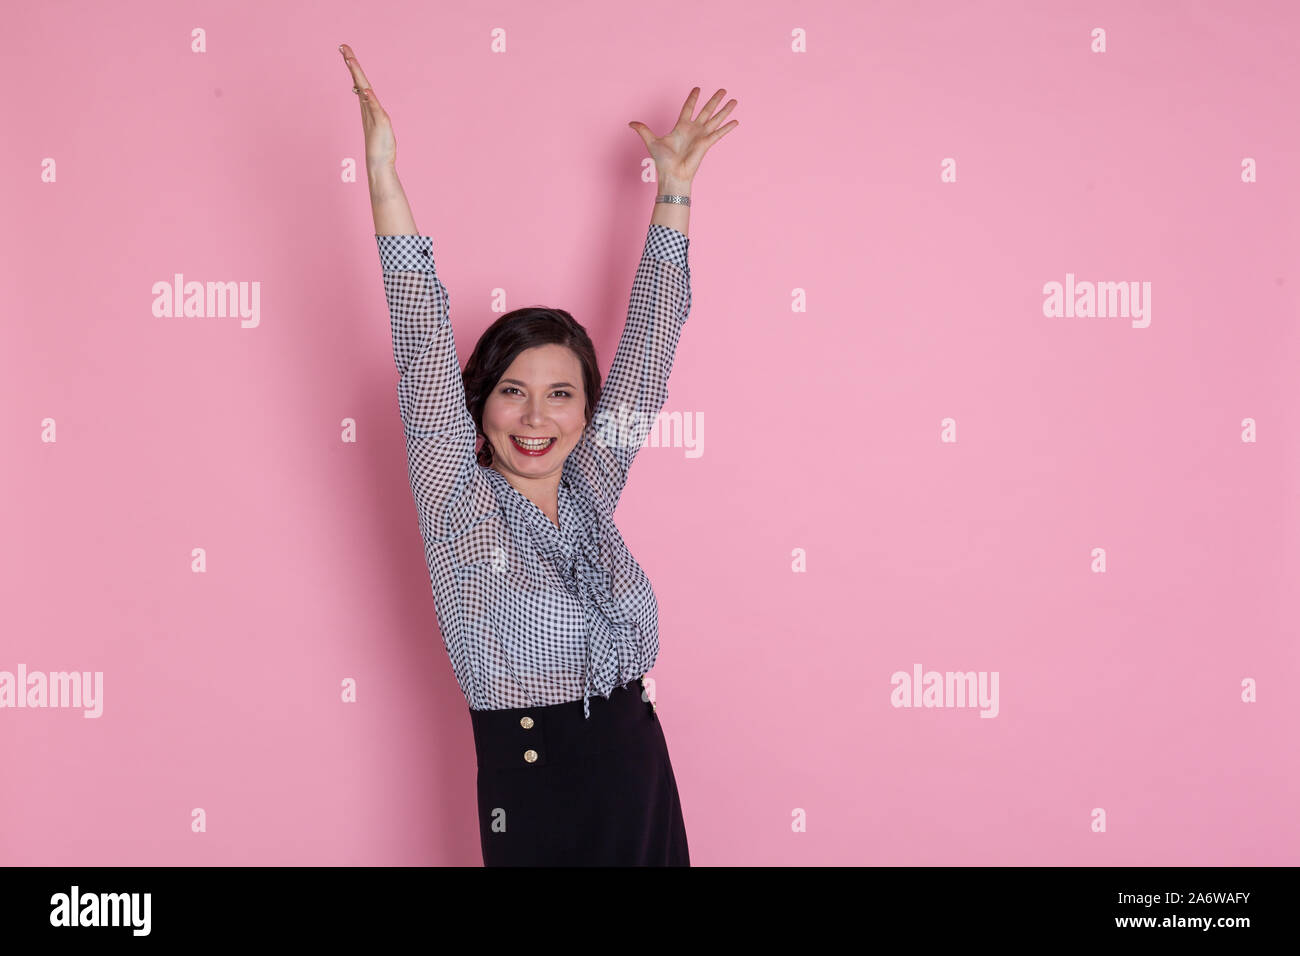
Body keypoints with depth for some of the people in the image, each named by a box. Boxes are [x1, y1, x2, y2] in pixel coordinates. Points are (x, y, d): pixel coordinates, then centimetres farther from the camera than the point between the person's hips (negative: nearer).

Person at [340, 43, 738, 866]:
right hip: (535, 802, -4)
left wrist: (674, 188, 5)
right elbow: (425, 344, -16)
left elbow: (647, 346, 4)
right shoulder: (460, 510, -9)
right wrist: (383, 175, -21)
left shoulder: (590, 493, 2)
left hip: (643, 788, 4)